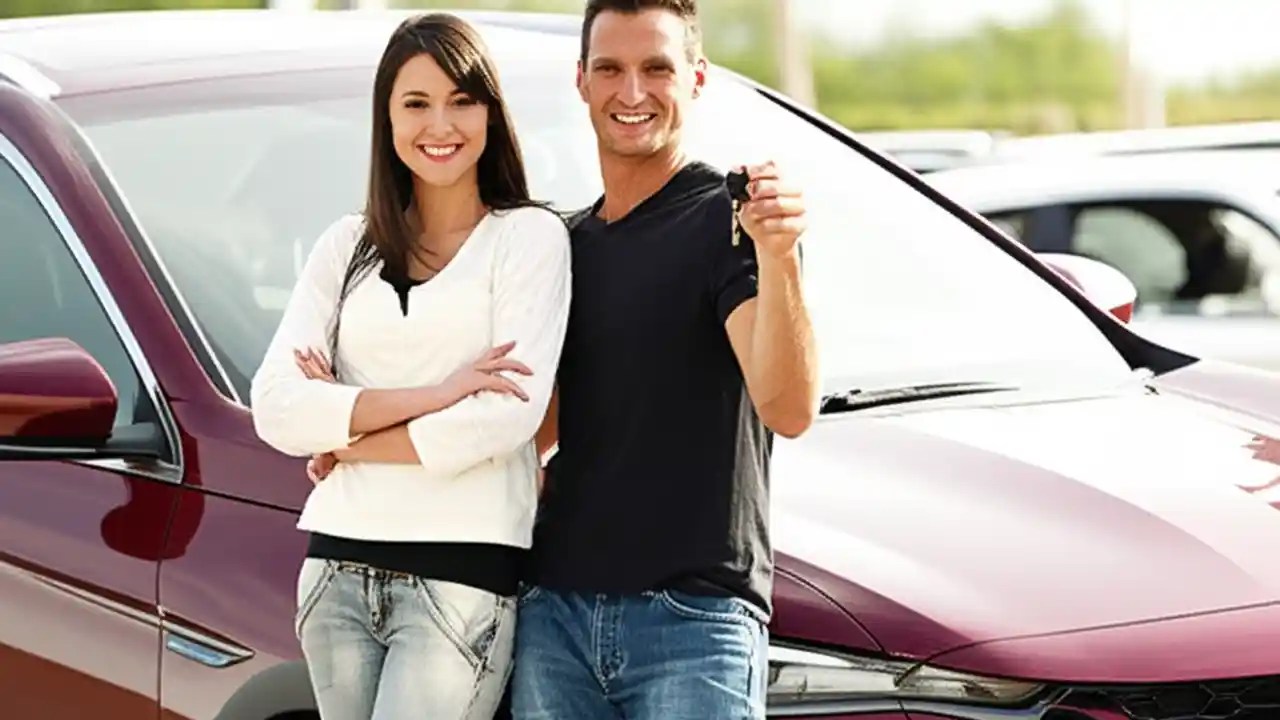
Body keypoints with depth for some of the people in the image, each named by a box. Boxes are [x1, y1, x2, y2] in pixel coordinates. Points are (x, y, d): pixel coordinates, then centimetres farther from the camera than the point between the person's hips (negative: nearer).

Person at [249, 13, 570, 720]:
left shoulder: (528, 236, 0)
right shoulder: (347, 246, 12)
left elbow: (508, 415, -12)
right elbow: (274, 408, 0)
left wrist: (346, 441, -4)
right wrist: (430, 396, -12)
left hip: (461, 577, -5)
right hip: (337, 569, 5)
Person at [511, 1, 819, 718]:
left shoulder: (727, 220, -5)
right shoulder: (568, 242, 16)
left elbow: (789, 409, -19)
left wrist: (778, 257, -34)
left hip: (695, 621, -6)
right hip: (554, 611, 6)